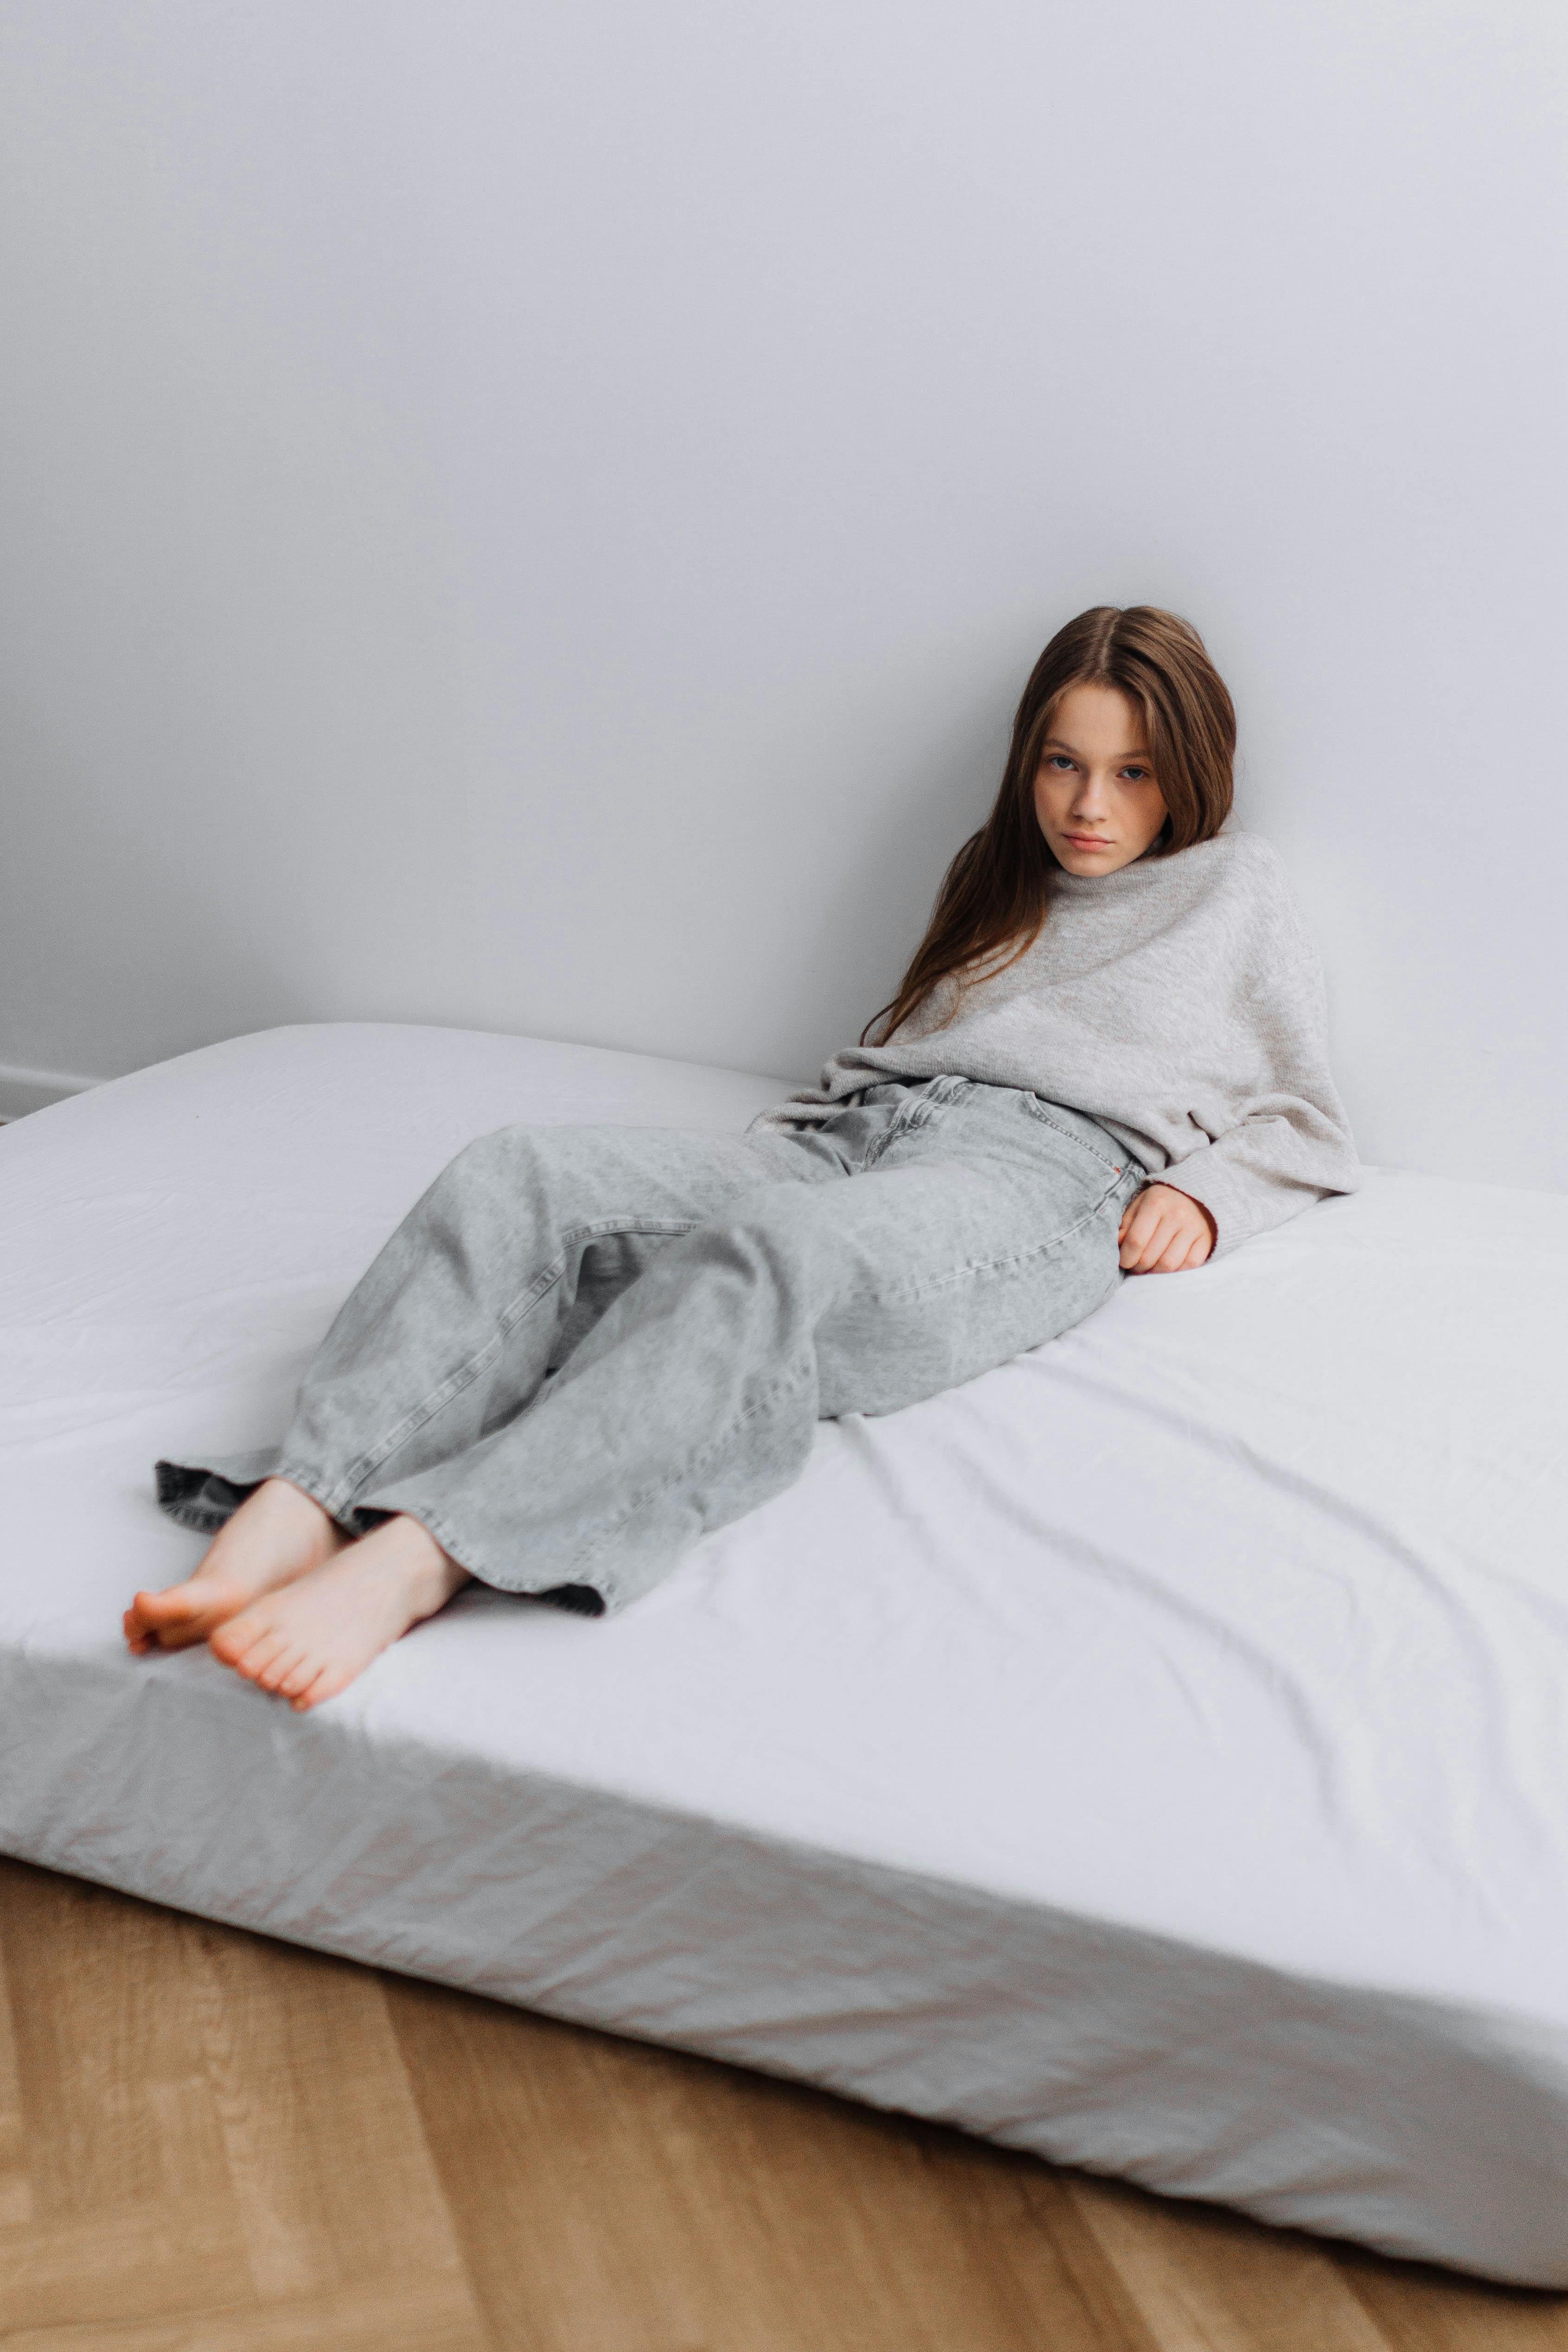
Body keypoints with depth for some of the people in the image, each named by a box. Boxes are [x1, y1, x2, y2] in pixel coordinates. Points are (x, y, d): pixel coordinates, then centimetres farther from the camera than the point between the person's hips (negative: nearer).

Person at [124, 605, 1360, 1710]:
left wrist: (1202, 1188, 2)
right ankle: (292, 1513, -43)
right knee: (515, 1177, -25)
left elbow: (1311, 1129, 23)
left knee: (760, 1260, -40)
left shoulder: (1238, 888, 24)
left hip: (1049, 1174, -5)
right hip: (852, 1135, 5)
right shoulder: (1000, 885, 36)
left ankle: (412, 1565, -56)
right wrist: (782, 1133, 8)